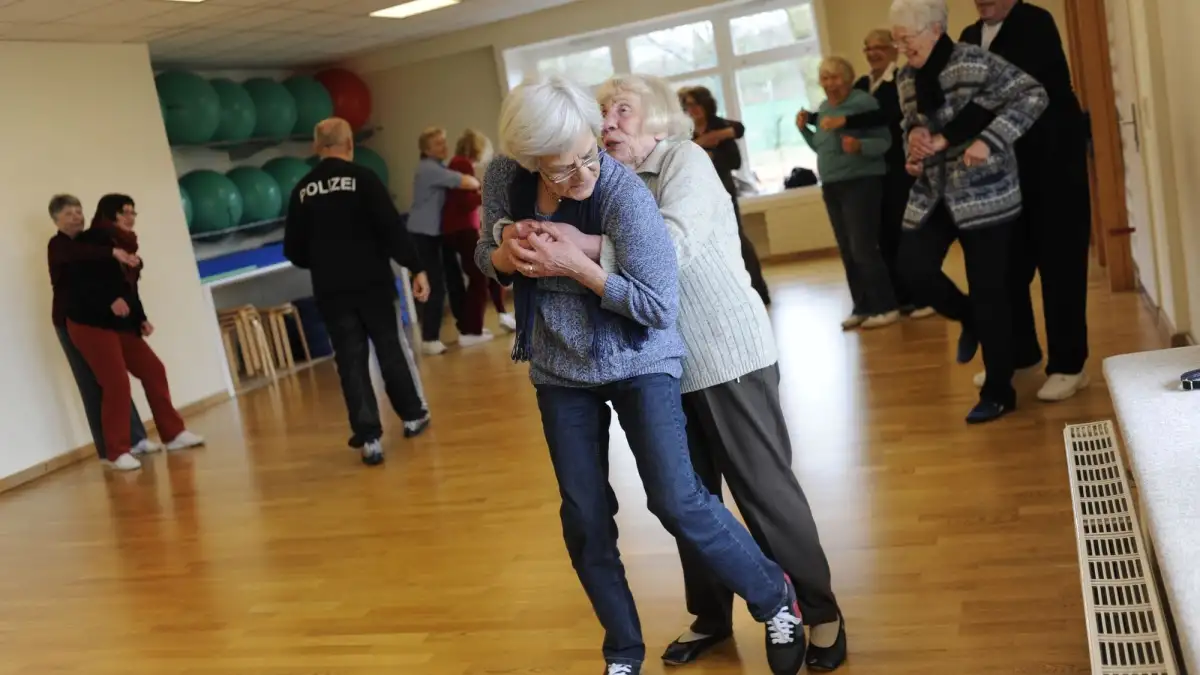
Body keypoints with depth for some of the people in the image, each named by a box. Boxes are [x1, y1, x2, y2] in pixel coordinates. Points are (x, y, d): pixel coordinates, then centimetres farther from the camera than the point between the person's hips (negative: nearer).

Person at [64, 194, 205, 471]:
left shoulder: (125, 244, 14)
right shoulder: (91, 241, -10)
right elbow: (78, 281, -20)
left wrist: (141, 319, 8)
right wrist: (110, 301, -28)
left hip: (122, 324, 9)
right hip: (90, 324, -9)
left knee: (153, 371, 8)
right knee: (116, 383, -13)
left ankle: (173, 433, 19)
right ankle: (117, 452, -2)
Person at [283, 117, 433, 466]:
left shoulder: (303, 190, 3)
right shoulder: (362, 178, -7)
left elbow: (294, 250, 7)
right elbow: (392, 228, -14)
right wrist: (416, 268, -10)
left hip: (331, 291, 2)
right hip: (372, 283, -2)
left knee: (351, 362, 4)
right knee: (389, 349, 15)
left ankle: (369, 438, 1)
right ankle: (412, 415, 29)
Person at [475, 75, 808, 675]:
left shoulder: (625, 194, -25)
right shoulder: (503, 179, -10)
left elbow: (661, 307, -22)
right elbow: (486, 258, 7)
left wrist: (575, 265, -29)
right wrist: (506, 256, -16)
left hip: (638, 360, -4)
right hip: (559, 368, 5)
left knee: (676, 500, -10)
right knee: (583, 518, 8)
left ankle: (775, 600, 16)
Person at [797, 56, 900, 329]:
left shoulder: (864, 101, -11)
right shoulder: (823, 108, 10)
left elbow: (885, 141, -15)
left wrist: (859, 145, -32)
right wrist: (804, 128, 6)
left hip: (861, 183, -7)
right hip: (831, 187, 7)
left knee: (863, 249, -11)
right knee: (847, 252, 8)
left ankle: (886, 307, -3)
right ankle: (862, 307, 16)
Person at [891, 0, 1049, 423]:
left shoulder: (975, 63, -13)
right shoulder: (907, 80, 7)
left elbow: (1034, 96, -17)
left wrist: (989, 141, -26)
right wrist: (914, 147, -1)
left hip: (984, 192, -6)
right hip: (933, 194, 6)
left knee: (989, 292, -2)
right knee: (914, 267, -9)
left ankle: (999, 393, 12)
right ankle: (970, 319, 23)